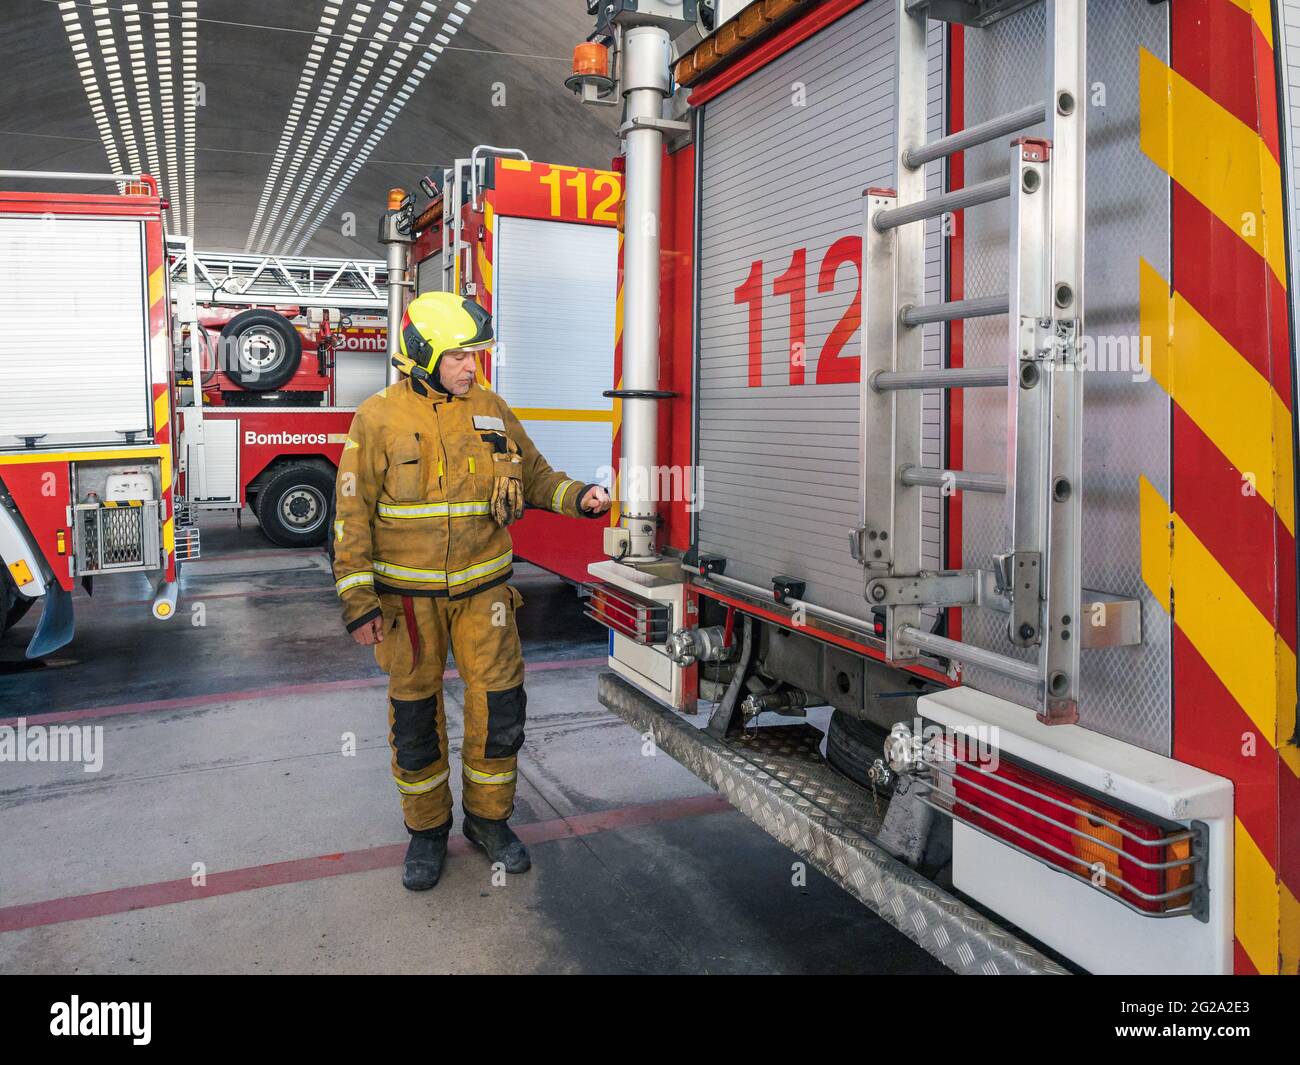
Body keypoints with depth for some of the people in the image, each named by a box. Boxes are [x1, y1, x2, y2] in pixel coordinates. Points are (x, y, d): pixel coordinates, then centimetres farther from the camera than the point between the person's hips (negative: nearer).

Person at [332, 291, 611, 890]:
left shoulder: (491, 410, 3)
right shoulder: (379, 418, -7)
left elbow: (534, 477, 11)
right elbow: (353, 513, -6)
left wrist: (578, 498, -9)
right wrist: (358, 602, -10)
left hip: (481, 588, 3)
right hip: (408, 595, -2)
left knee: (499, 706, 3)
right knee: (415, 716, 8)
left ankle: (489, 818, 24)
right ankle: (427, 830, 27)